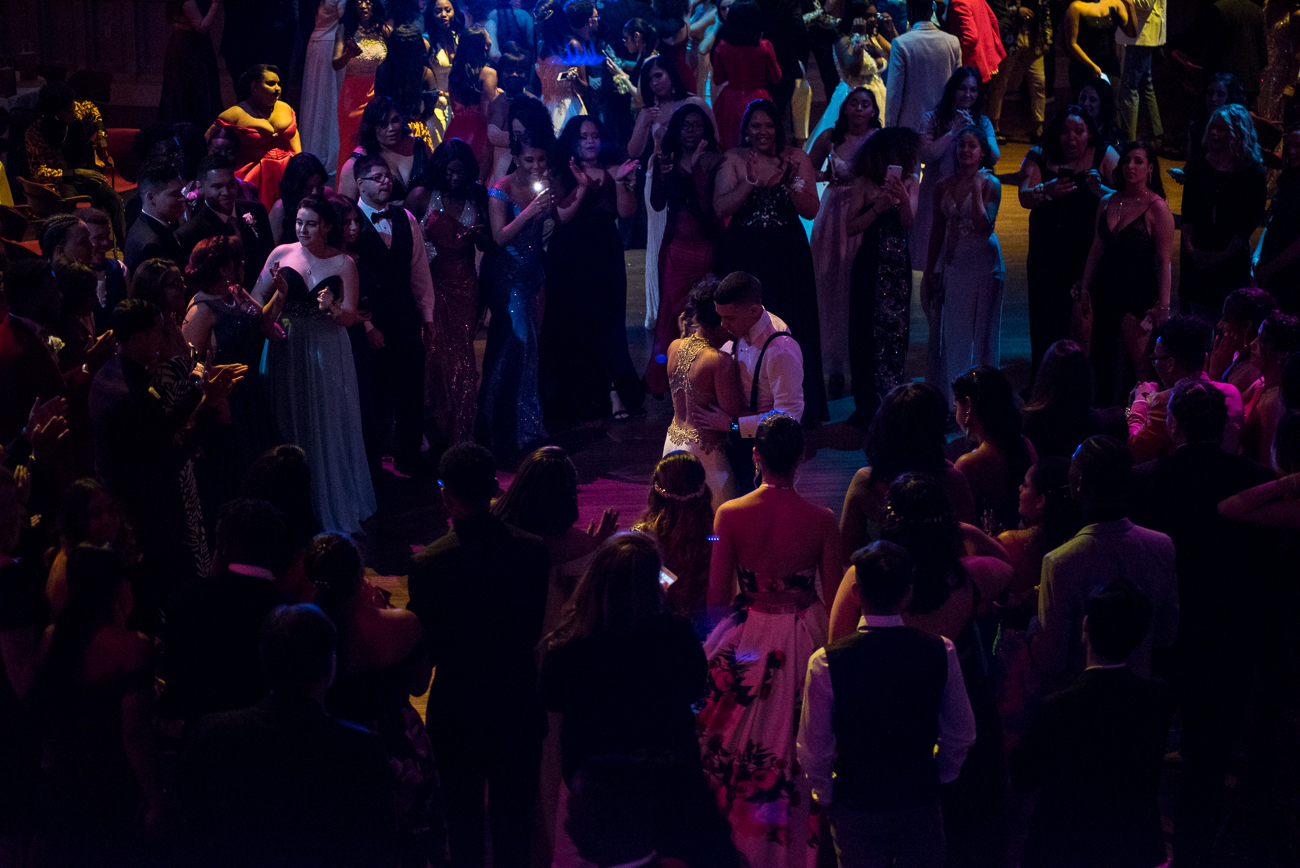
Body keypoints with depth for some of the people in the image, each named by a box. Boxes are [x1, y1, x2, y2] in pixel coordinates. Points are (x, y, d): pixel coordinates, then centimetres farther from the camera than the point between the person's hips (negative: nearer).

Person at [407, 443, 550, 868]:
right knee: (514, 818, 16)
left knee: (464, 820, 15)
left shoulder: (428, 564, -20)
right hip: (518, 704, 2)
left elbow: (425, 646, -11)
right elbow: (535, 631, -2)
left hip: (456, 711, -2)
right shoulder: (532, 550, -13)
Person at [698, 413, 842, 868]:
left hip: (747, 641, 0)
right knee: (801, 753, 13)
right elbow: (835, 600, -7)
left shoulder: (730, 514, -12)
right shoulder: (822, 520, -13)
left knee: (742, 751, 17)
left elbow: (716, 599, -8)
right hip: (805, 642, 0)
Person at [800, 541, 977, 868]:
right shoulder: (940, 651, -15)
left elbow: (813, 749, -12)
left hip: (855, 807, -1)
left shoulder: (826, 662, -21)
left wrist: (826, 795, 7)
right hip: (921, 802, 1)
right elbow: (962, 734, -3)